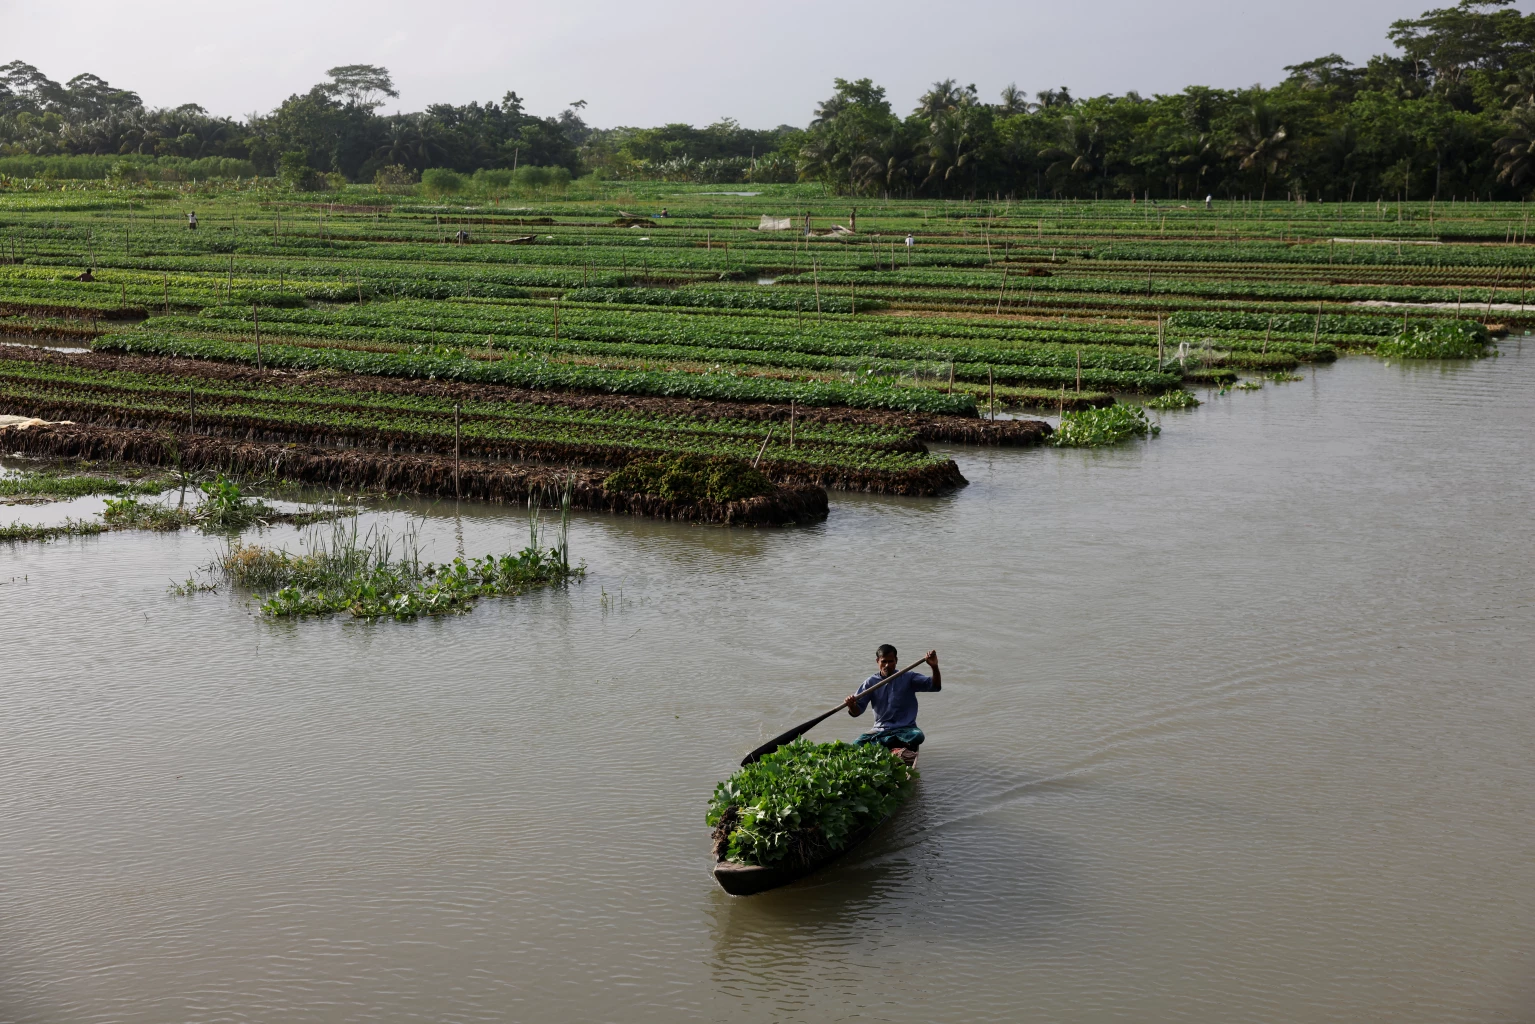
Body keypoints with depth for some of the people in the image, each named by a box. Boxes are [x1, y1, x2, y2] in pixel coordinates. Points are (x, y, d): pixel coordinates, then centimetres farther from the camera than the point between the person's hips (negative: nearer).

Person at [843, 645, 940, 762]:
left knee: (917, 736, -35)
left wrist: (934, 667, -26)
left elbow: (935, 686, -7)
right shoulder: (871, 682, 5)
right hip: (881, 730, 1)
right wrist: (851, 705, -26)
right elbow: (856, 712, -1)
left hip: (906, 729, -1)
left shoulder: (908, 678, 2)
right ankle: (896, 749, -34)